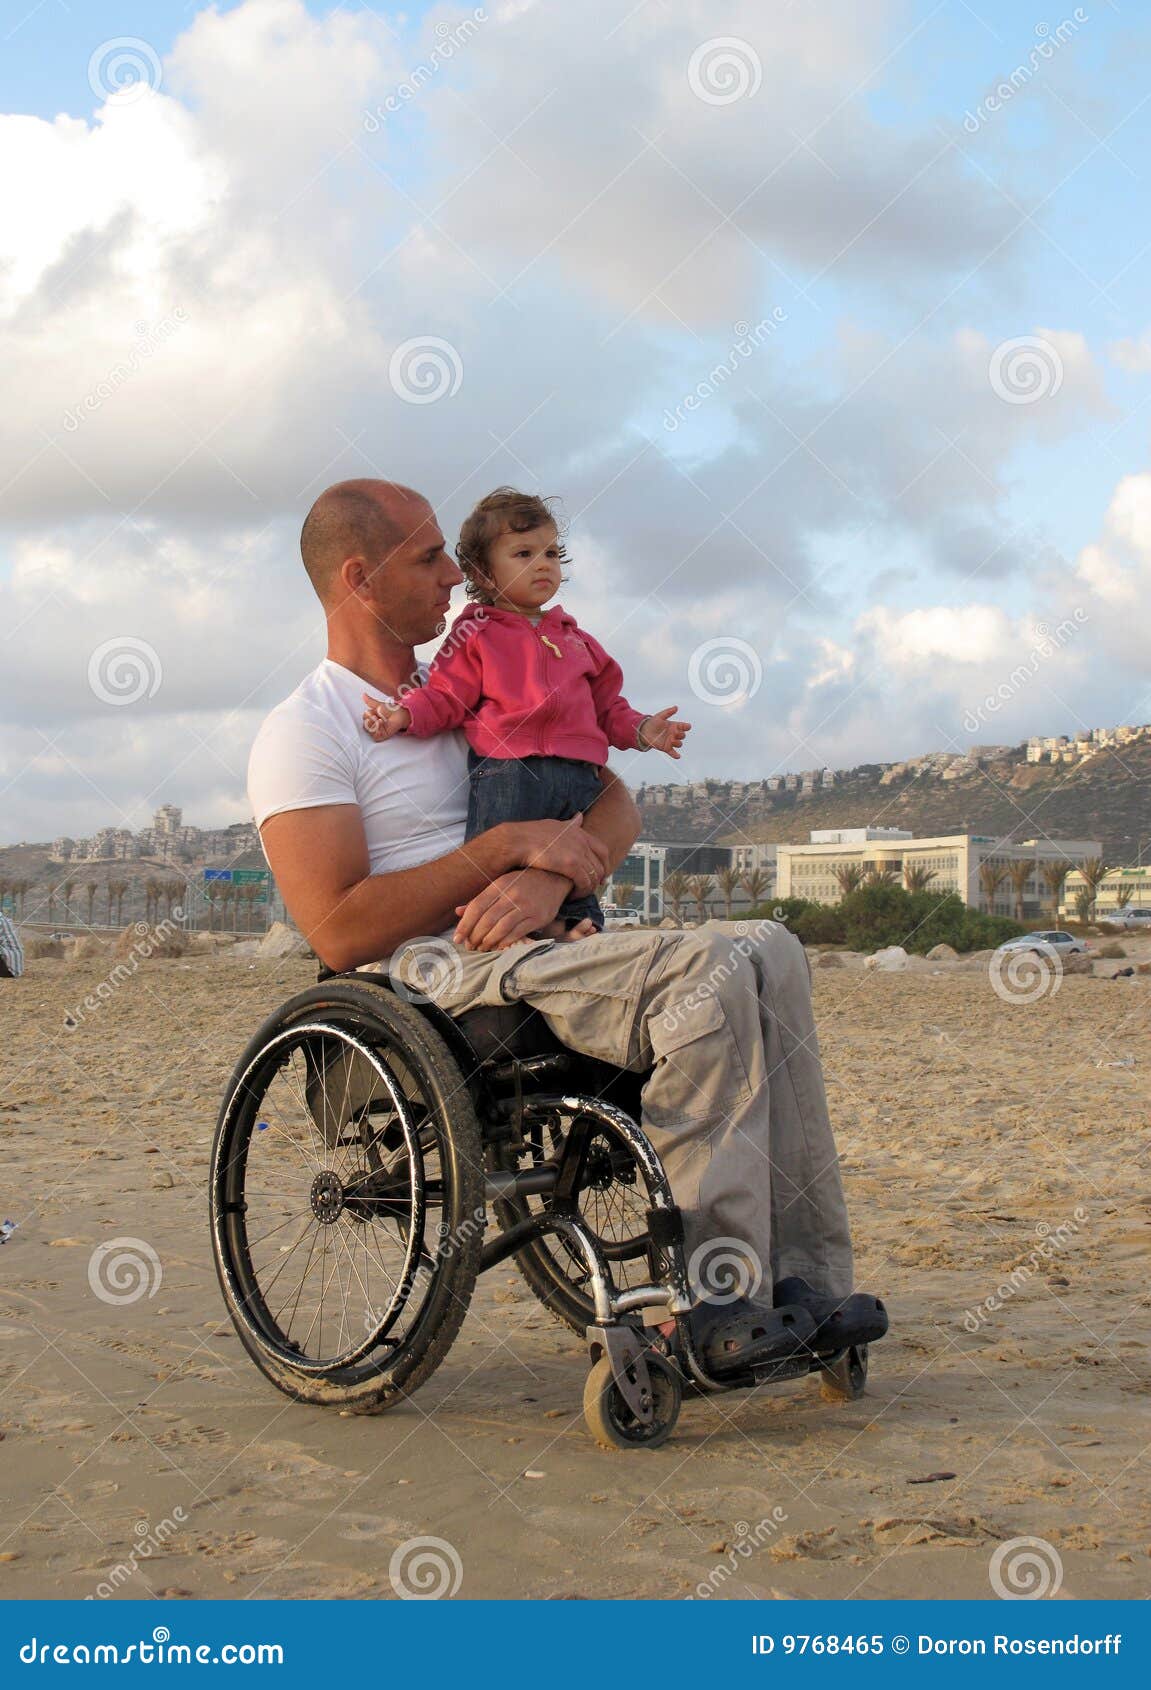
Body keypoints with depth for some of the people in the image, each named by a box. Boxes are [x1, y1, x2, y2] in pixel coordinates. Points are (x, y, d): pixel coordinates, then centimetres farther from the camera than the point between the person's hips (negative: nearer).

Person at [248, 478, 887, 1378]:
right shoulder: (303, 734, -2)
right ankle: (715, 1298, -26)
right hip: (439, 983, -8)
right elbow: (341, 932, -15)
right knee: (710, 972, -27)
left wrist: (551, 880, -9)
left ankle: (805, 1278, -15)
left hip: (539, 953, 8)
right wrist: (511, 845, -14)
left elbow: (615, 804, 15)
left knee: (772, 953, -11)